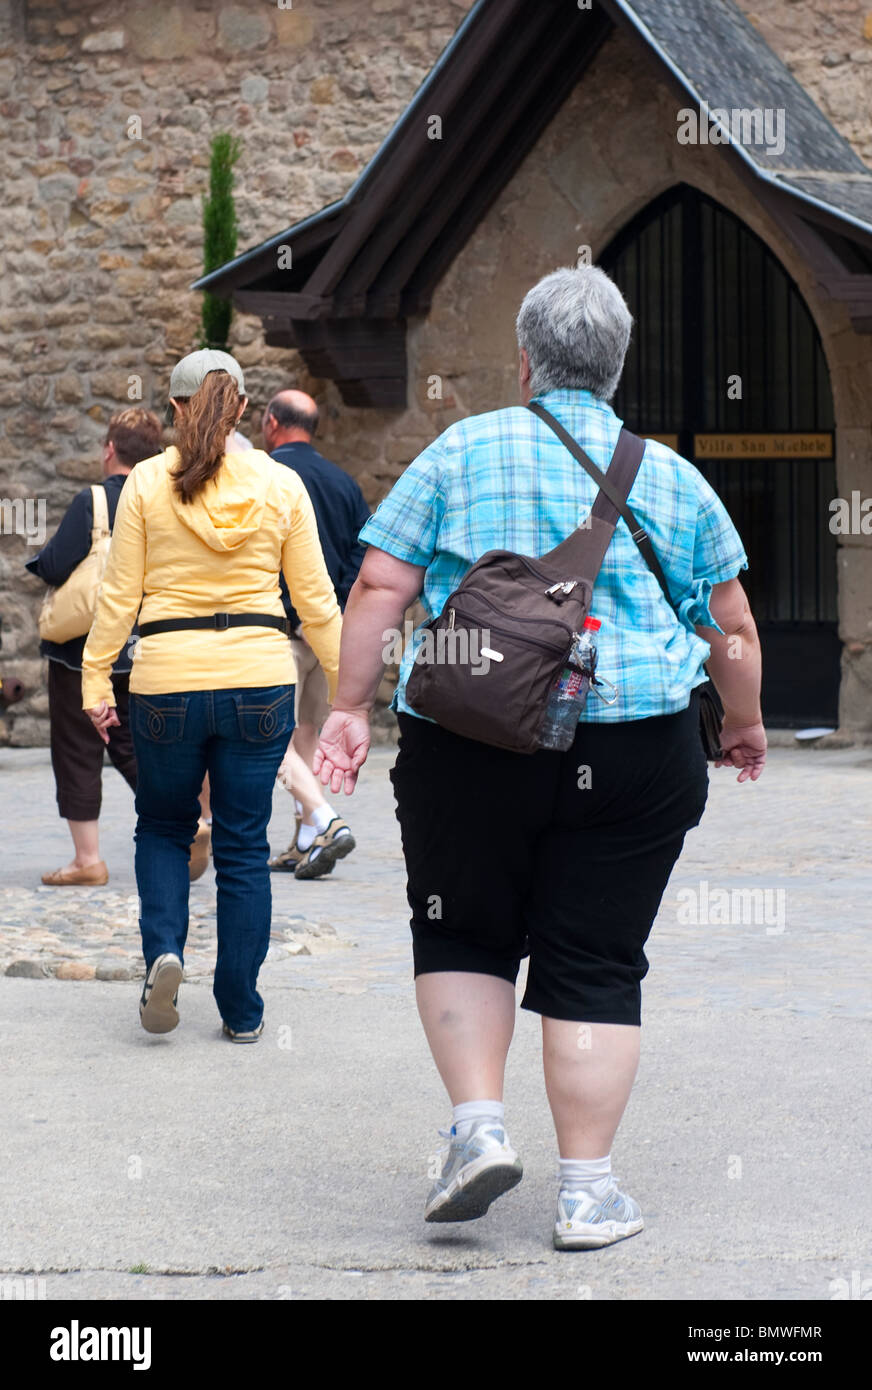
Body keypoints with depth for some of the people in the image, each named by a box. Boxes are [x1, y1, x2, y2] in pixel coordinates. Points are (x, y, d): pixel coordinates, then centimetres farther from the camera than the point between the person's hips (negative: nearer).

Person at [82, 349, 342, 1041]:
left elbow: (119, 595, 0)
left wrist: (97, 681, 6)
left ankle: (164, 951, -3)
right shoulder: (282, 484, 2)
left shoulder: (148, 483, -1)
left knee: (163, 828, 20)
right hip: (260, 680, 1)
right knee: (244, 846, 8)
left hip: (168, 681, -1)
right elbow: (316, 598, 4)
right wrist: (347, 683, 11)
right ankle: (242, 1010, 11)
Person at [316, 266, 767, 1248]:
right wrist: (744, 724, 28)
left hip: (466, 749, -1)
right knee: (594, 962, 6)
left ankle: (478, 1122, 3)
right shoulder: (672, 476, 9)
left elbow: (380, 588, -1)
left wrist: (351, 708, 5)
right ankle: (586, 1189, 6)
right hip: (635, 753, 1)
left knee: (462, 935, 17)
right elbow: (731, 628, 13)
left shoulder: (463, 450, 4)